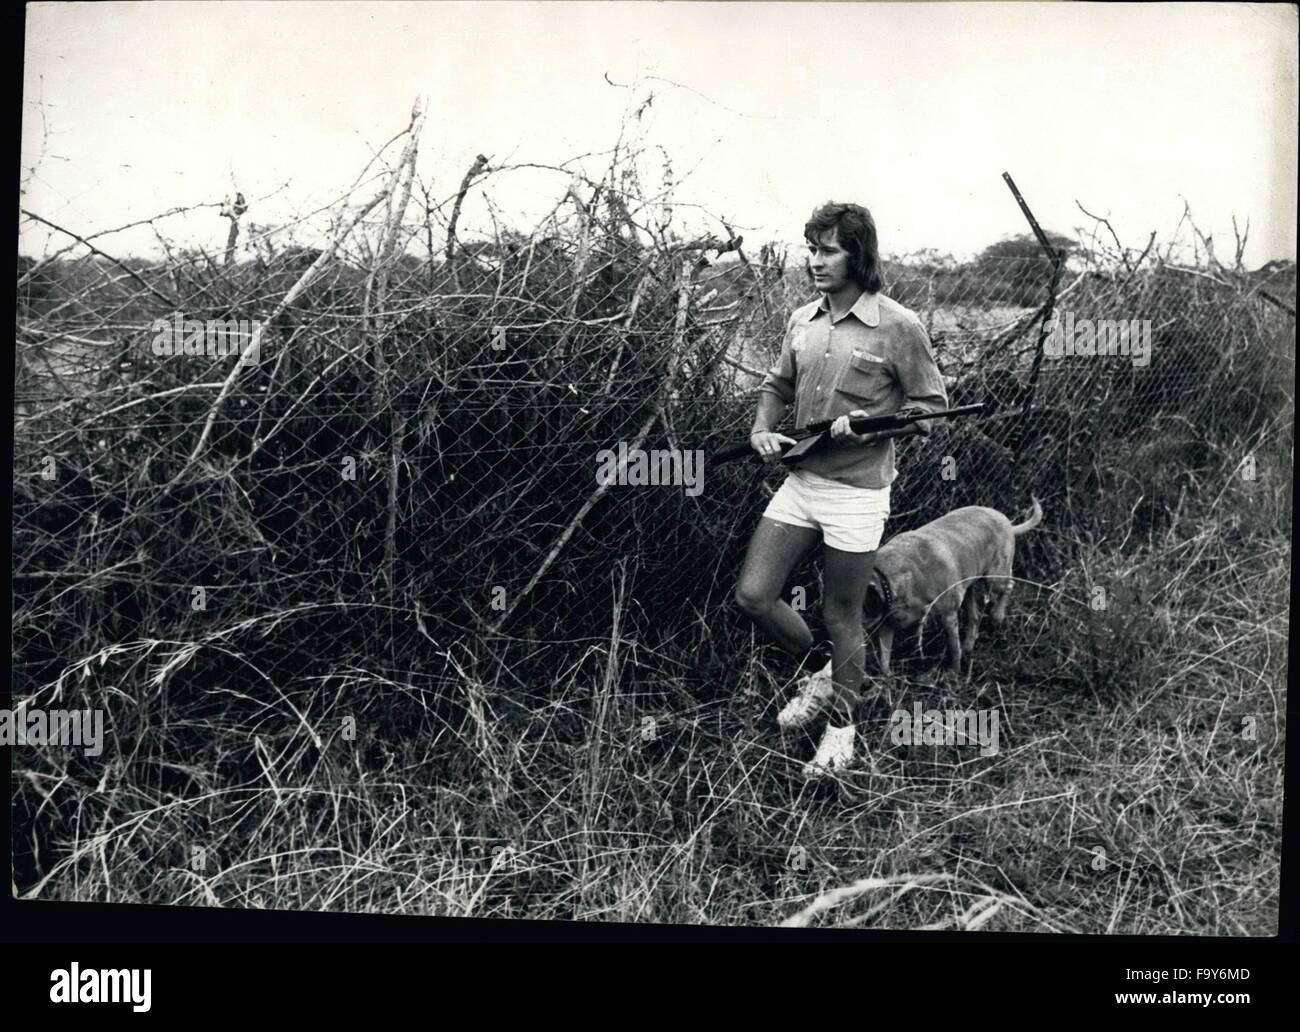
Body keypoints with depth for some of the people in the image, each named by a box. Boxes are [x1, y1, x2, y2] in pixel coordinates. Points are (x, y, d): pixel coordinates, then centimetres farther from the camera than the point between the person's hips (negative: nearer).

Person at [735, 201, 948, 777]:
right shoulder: (802, 321, 7)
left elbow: (931, 407, -5)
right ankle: (815, 669, 30)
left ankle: (842, 724, 29)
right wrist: (763, 431, -1)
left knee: (841, 617, 6)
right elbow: (777, 387, 19)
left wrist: (866, 424, -19)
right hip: (800, 482, 6)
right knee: (753, 595, 1)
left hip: (856, 492, -5)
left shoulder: (898, 328, -10)